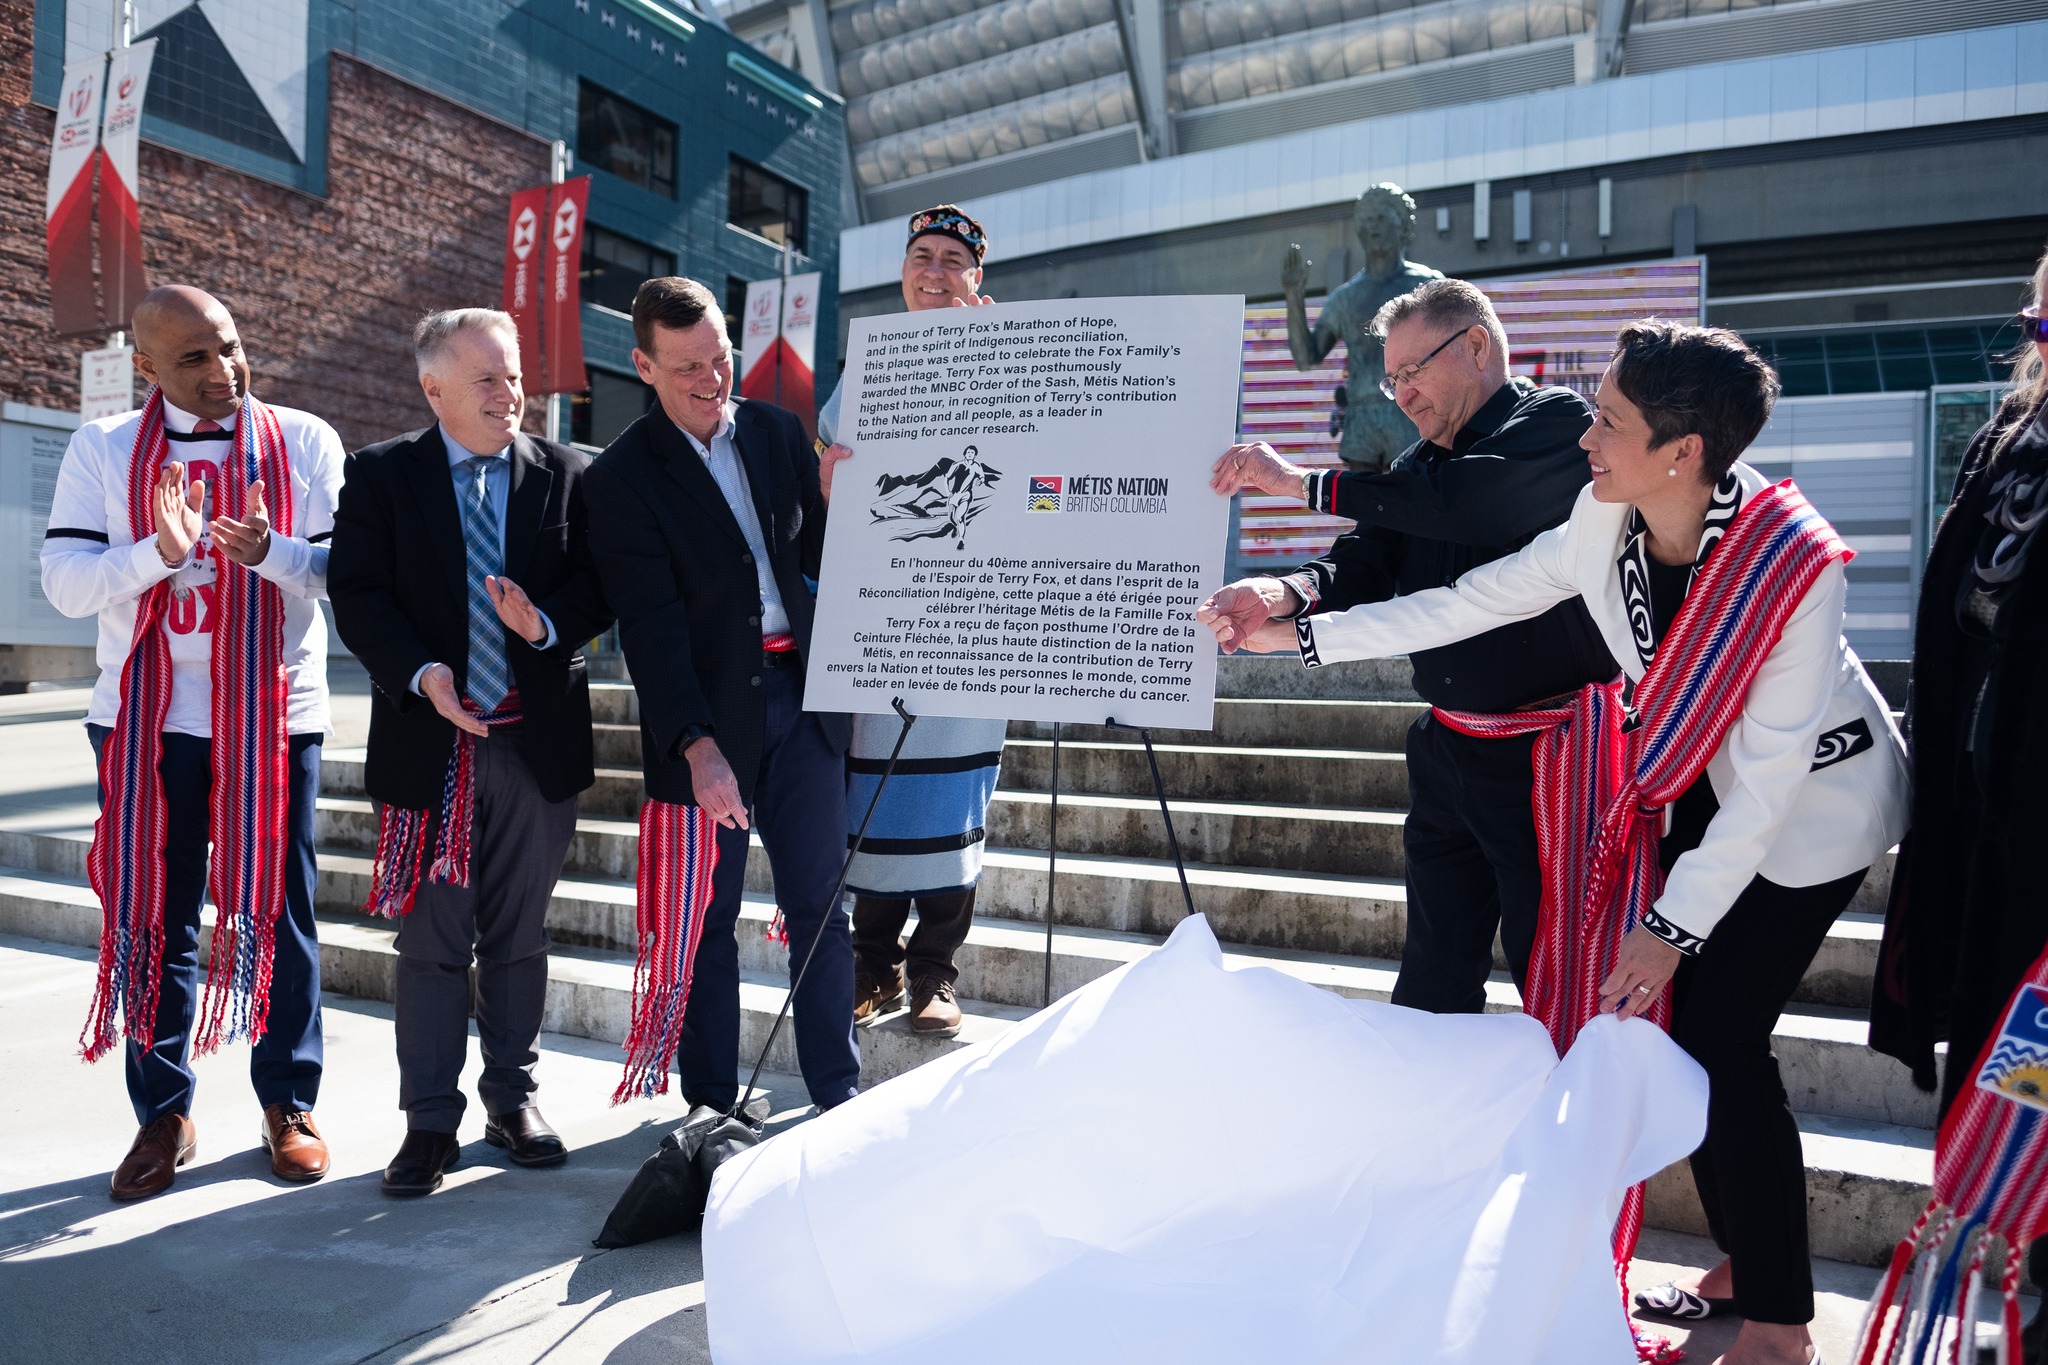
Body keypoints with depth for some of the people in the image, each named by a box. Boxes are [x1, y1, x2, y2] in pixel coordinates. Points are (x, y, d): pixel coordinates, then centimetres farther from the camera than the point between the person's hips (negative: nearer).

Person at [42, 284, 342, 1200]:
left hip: (275, 718, -1)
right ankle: (163, 1116, 20)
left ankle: (288, 1106, 19)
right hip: (146, 719, 1)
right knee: (150, 919, 7)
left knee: (277, 915, 5)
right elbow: (65, 582, -1)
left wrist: (269, 553, -23)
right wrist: (159, 552, -19)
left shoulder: (304, 442, 2)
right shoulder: (103, 450, 5)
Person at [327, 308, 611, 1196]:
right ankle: (430, 1122, 16)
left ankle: (513, 1098, 27)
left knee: (519, 934, 12)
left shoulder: (568, 475, 5)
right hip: (430, 740, -1)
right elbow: (356, 592, -4)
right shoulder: (380, 474, 3)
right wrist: (420, 674, -18)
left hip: (538, 740, 2)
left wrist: (547, 624, -19)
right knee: (432, 941, 4)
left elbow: (600, 581, 1)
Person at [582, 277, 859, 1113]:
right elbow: (650, 624, -13)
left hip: (797, 693, 4)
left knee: (820, 908, 7)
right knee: (708, 919, 7)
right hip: (705, 709, -4)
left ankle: (839, 1094, 20)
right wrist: (699, 746, -20)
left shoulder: (776, 431, 8)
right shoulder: (623, 475, -6)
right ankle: (712, 1104, 23)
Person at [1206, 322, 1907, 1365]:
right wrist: (1301, 635, -8)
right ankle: (1740, 1267, 25)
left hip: (1815, 800, -6)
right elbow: (1466, 605, -6)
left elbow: (1770, 776, -26)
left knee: (1719, 1033, -11)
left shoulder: (1794, 563, -32)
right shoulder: (1606, 525, -15)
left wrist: (1676, 921, -22)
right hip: (1707, 785, 6)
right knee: (1674, 1019, 5)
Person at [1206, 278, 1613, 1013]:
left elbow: (1465, 504, -26)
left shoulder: (1562, 424, -9)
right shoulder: (1421, 463, 14)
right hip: (1446, 754, 7)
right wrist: (1283, 594, -21)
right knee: (1432, 984, 16)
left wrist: (1297, 480, -21)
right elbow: (1365, 564, 2)